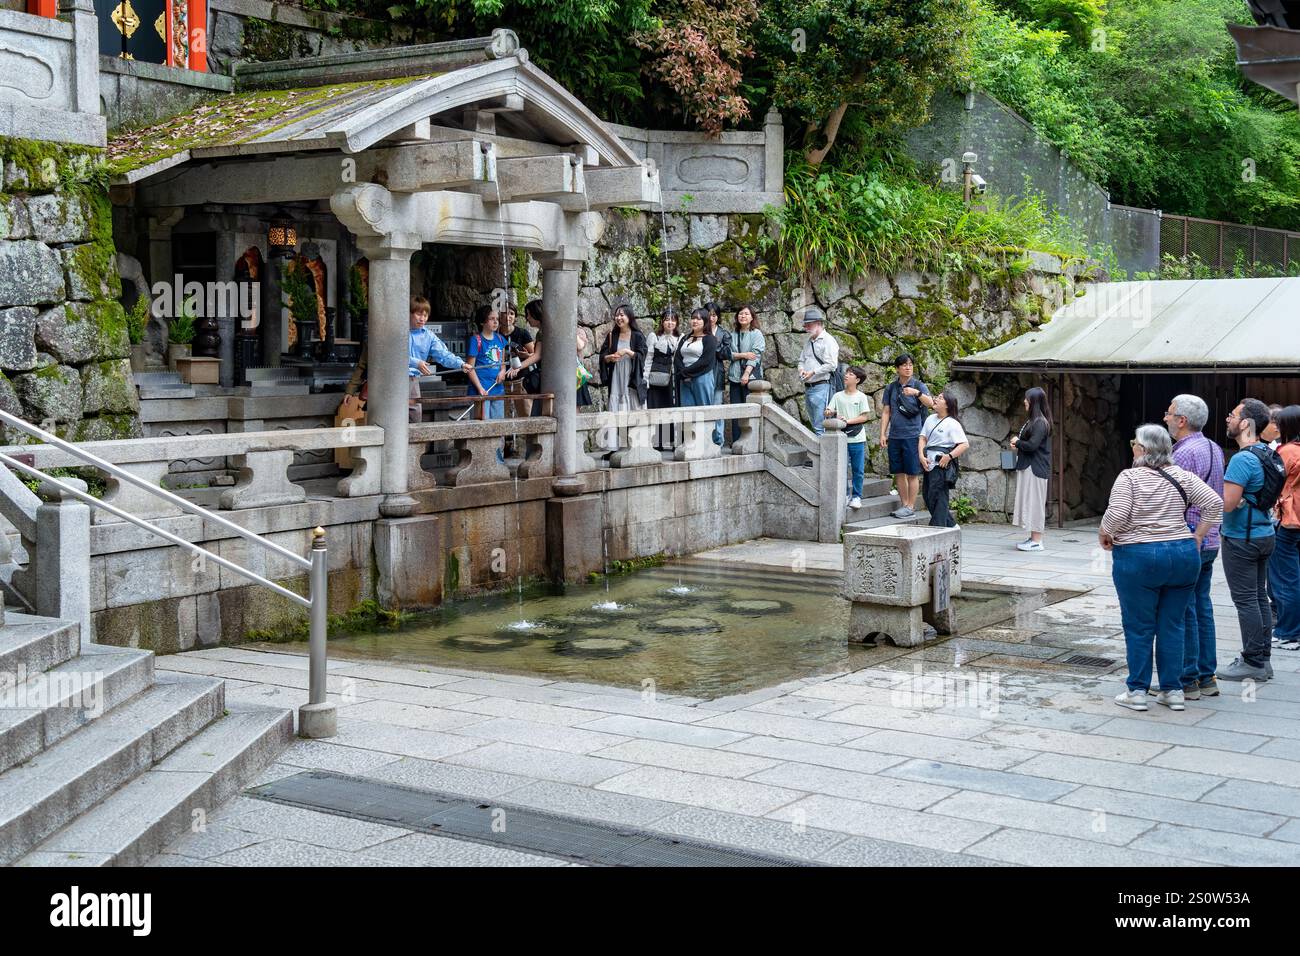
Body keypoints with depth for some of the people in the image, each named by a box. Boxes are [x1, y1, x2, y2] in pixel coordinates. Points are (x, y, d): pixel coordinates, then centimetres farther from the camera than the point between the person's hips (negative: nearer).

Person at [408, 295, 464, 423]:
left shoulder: (428, 336, 7)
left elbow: (443, 354, -1)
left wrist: (461, 364, -18)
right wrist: (416, 363, -30)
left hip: (414, 379, 6)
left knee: (416, 416, 11)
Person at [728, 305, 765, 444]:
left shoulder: (756, 334, 2)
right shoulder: (733, 335, 16)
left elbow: (756, 354, -7)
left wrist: (747, 373, -16)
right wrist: (743, 355, -12)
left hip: (751, 376, -4)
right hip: (735, 376, 4)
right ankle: (736, 441, 4)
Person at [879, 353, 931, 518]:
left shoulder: (918, 385, 0)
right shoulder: (891, 388, 11)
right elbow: (886, 412, 13)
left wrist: (917, 393, -34)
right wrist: (883, 434, 6)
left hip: (912, 435, -4)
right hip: (894, 435, 4)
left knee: (912, 473, -2)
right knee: (898, 473, 8)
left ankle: (911, 506, 3)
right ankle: (904, 504, 17)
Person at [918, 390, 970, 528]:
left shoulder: (952, 423, -9)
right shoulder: (931, 419, 12)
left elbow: (965, 444, -13)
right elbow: (923, 438, 11)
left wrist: (949, 456, -21)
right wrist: (921, 456, -4)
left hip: (941, 466, -8)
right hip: (928, 464, 8)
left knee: (937, 498, -7)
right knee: (927, 496, 12)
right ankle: (950, 525, 24)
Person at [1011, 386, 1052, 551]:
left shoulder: (1040, 423, -16)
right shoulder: (1033, 420, 15)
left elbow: (1032, 445, -23)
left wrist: (1017, 442, -6)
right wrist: (1017, 443, 3)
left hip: (1035, 469, -10)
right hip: (1027, 467, 10)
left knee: (1034, 503, -6)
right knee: (1029, 502, 13)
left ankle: (1037, 542, -3)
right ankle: (1033, 538, 18)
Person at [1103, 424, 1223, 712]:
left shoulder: (1129, 477, -10)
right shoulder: (1182, 477, 3)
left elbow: (1116, 514, -20)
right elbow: (1214, 503, 0)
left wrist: (1104, 533, -2)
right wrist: (1197, 537, 6)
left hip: (1138, 558, -4)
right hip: (1183, 556, 4)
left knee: (1138, 627, 5)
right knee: (1172, 625, 11)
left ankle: (1137, 691, 9)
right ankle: (1173, 691, 14)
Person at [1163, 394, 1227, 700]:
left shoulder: (1184, 454, -18)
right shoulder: (1215, 450, 12)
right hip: (1210, 540, 9)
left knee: (1183, 612, -3)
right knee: (1202, 608, 14)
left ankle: (1187, 681, 2)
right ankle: (1207, 677, 19)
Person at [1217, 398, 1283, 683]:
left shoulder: (1242, 459, -21)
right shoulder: (1268, 454, 10)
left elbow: (1227, 504, -25)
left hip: (1242, 539, -9)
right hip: (1264, 534, 9)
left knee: (1246, 601, -3)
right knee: (1260, 597, 14)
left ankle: (1253, 663, 1)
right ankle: (1263, 659, 19)